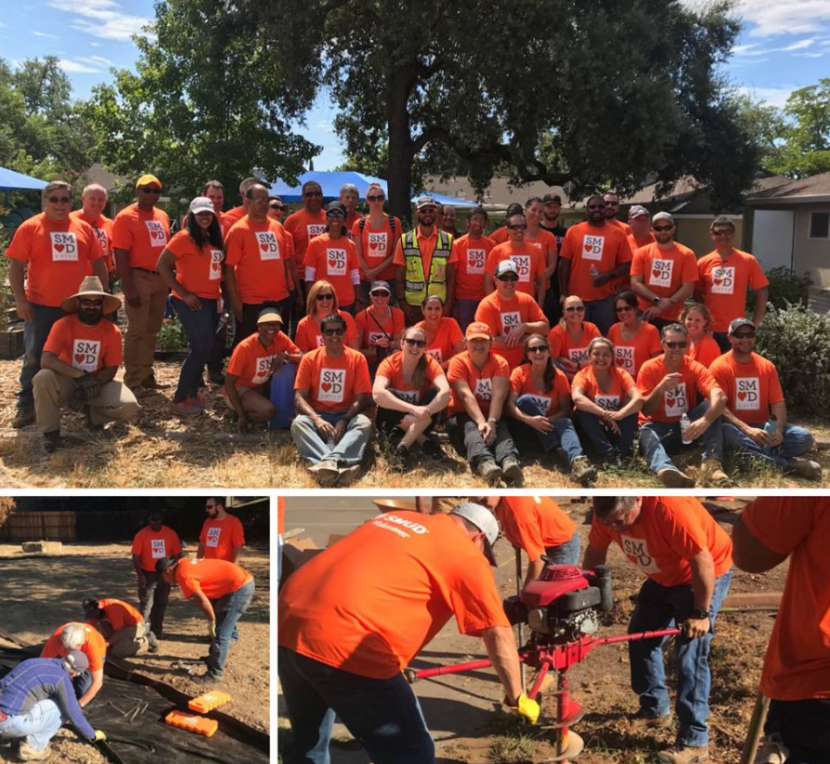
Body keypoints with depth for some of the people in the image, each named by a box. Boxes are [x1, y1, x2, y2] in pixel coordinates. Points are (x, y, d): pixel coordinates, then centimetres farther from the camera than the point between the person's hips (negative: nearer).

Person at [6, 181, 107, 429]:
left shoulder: (84, 228, 6)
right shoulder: (30, 227, -3)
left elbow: (98, 263, 12)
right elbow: (16, 266, -5)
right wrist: (20, 299, -11)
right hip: (41, 305, -3)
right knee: (35, 358, 3)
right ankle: (26, 406, 11)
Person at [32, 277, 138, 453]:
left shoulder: (112, 331, -8)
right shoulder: (63, 325, -14)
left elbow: (111, 369, -5)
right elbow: (46, 360, -25)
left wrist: (94, 383, -25)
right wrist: (79, 375, -35)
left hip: (97, 383, 1)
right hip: (67, 382, -1)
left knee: (129, 407, -26)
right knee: (42, 378, -35)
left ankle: (93, 414, 9)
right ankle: (50, 431, -14)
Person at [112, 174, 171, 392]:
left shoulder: (163, 216, 12)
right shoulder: (126, 217, -9)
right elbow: (121, 255, -14)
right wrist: (128, 288, -19)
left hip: (160, 278, 7)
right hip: (139, 277, -7)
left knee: (152, 330, 14)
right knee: (137, 330, -3)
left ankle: (147, 376, 25)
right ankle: (132, 381, 4)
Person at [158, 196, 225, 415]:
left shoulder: (214, 239, 12)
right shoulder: (184, 237, -11)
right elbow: (163, 265, -15)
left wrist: (219, 292, 5)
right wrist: (183, 294, -16)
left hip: (211, 300, 8)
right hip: (192, 301, -8)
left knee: (204, 349, 12)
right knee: (201, 349, -9)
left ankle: (192, 393, 24)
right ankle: (180, 400, 0)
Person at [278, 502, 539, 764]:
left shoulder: (397, 518, 26)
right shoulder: (467, 555, 4)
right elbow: (498, 633, 0)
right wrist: (516, 698, 13)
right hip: (341, 642, -8)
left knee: (306, 742, 28)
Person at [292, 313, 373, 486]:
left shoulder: (357, 358, 0)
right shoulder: (309, 358, 2)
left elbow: (363, 398, -4)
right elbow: (299, 397, -5)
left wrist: (344, 421, -21)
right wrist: (317, 419, -24)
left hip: (346, 415, 0)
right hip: (317, 415, 0)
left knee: (364, 423, -33)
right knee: (298, 423, -33)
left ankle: (329, 462, -56)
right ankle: (338, 465, -56)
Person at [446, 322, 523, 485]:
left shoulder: (500, 363, -2)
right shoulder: (458, 362, -6)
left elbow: (498, 396, -18)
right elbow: (466, 396, -20)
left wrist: (491, 422, -35)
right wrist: (481, 422, -35)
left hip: (492, 416, 2)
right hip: (463, 416, -2)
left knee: (501, 428, -31)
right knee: (471, 427, -35)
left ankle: (509, 461, -64)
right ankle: (485, 463, -67)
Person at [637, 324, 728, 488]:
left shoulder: (695, 368, -8)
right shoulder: (649, 368, -9)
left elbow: (719, 396, -27)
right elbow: (645, 410, -14)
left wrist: (704, 420, -47)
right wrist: (661, 388, -33)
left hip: (686, 426, 3)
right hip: (657, 427, -2)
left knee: (712, 405, -22)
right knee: (646, 433, -38)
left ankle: (712, 461, -36)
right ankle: (666, 469, -73)